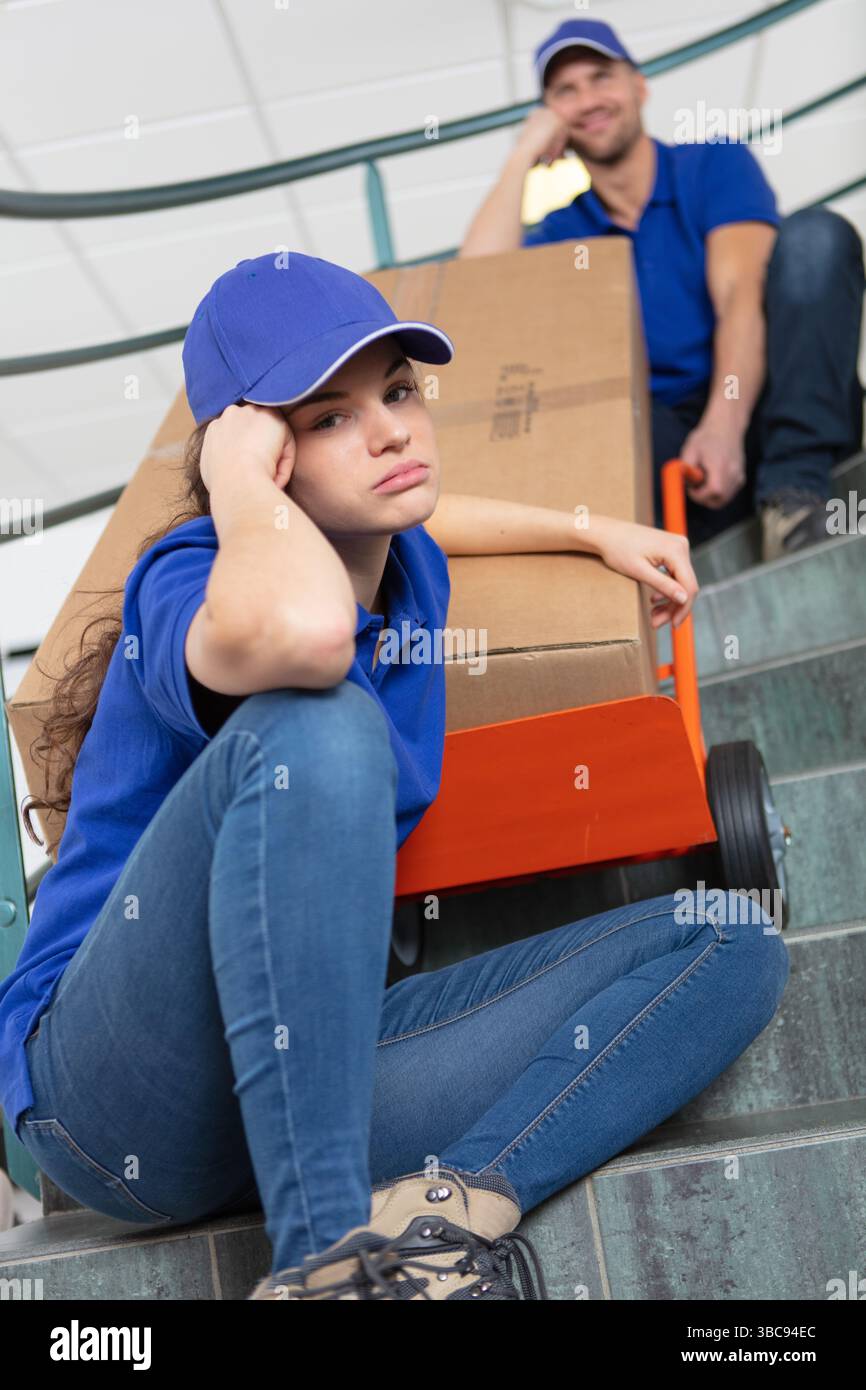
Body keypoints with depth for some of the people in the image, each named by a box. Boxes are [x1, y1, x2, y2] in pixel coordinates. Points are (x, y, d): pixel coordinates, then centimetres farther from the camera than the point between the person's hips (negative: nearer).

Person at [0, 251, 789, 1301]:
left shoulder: (406, 566, 6)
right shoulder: (195, 578, -16)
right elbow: (298, 630, -44)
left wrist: (592, 531, 27)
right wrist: (238, 480, -23)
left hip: (318, 1062, 7)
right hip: (121, 1089, -7)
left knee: (732, 945, -2)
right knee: (317, 725, -34)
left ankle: (450, 1199, -23)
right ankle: (322, 1250, -31)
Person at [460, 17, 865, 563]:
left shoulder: (715, 163, 8)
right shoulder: (561, 235, 13)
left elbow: (740, 294, -10)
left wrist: (723, 426, -29)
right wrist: (524, 156, 1)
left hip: (760, 417, 0)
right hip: (668, 447, 1)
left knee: (814, 234, -22)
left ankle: (796, 495, -33)